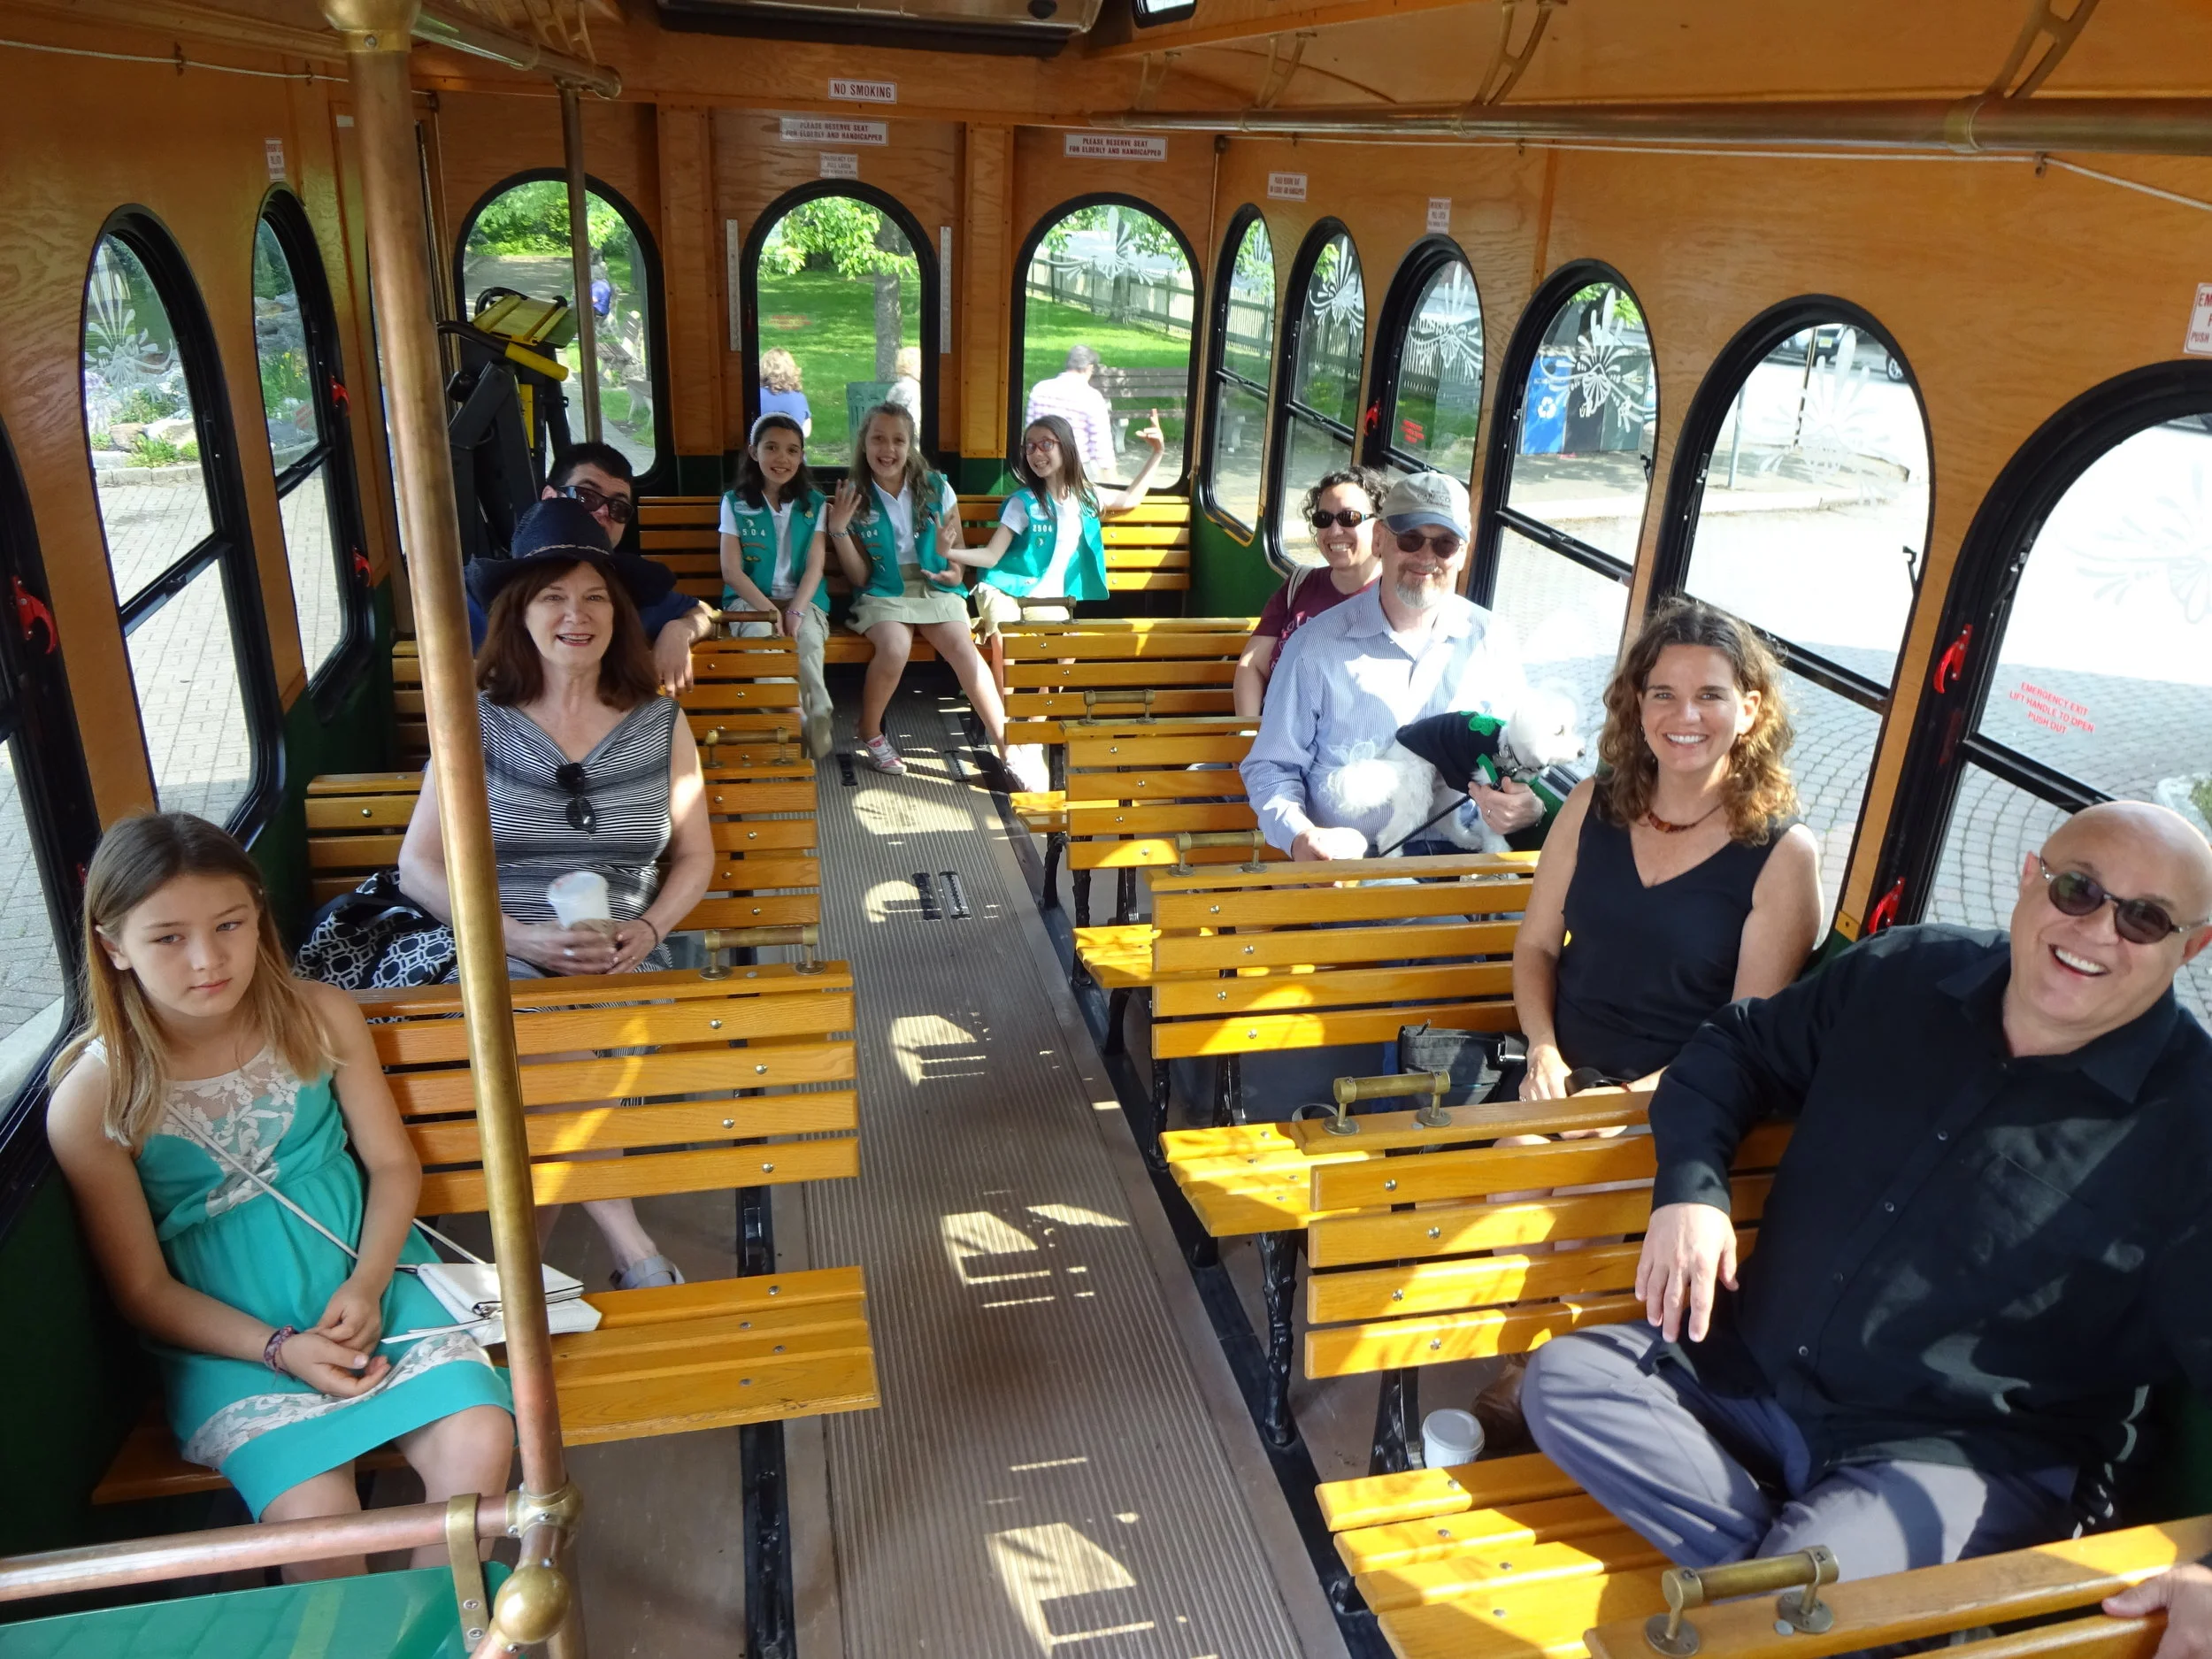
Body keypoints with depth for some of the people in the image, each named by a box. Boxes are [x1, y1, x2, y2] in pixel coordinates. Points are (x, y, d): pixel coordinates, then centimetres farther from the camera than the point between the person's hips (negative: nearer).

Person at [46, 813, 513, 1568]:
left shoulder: (320, 1016, -6)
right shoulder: (92, 1101, -12)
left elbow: (393, 1163, 3)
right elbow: (144, 1290, -4)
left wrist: (367, 1285, -13)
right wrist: (279, 1347, -16)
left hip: (363, 1270, 2)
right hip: (224, 1330, -2)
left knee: (478, 1442, -19)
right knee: (314, 1511, -24)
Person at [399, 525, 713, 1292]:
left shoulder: (662, 724, 9)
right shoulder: (479, 722, 4)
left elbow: (695, 855, 13)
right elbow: (418, 867, 1)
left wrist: (648, 928, -8)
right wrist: (520, 937, -14)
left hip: (627, 965, 1)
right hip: (506, 966, -1)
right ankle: (636, 1255, -20)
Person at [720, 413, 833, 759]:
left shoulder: (814, 503, 6)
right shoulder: (735, 503, 2)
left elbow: (814, 567, -2)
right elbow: (731, 570, -4)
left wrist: (796, 611, -20)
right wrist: (768, 608, -19)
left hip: (802, 598, 1)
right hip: (750, 599, 0)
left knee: (809, 640, -34)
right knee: (762, 637, -35)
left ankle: (814, 729, -25)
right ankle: (796, 726, -29)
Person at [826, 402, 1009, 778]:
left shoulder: (936, 487, 1)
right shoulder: (853, 497, 0)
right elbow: (859, 577, -1)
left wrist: (947, 554, -16)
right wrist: (839, 530, -14)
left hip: (935, 588, 1)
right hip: (883, 592, -1)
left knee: (961, 647, -28)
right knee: (895, 648, -32)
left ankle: (1006, 743, -24)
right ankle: (869, 734, -6)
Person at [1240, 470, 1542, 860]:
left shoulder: (1493, 644, 11)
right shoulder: (1317, 645, 4)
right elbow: (1271, 766, 7)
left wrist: (1529, 807, -9)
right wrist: (1300, 836, -13)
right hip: (1349, 861, -3)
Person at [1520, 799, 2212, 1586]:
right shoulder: (1900, 975, 4)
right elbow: (1736, 1046, 16)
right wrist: (1689, 1188, -3)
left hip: (1965, 1454, -5)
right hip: (1755, 1370, 6)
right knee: (1565, 1376, -14)